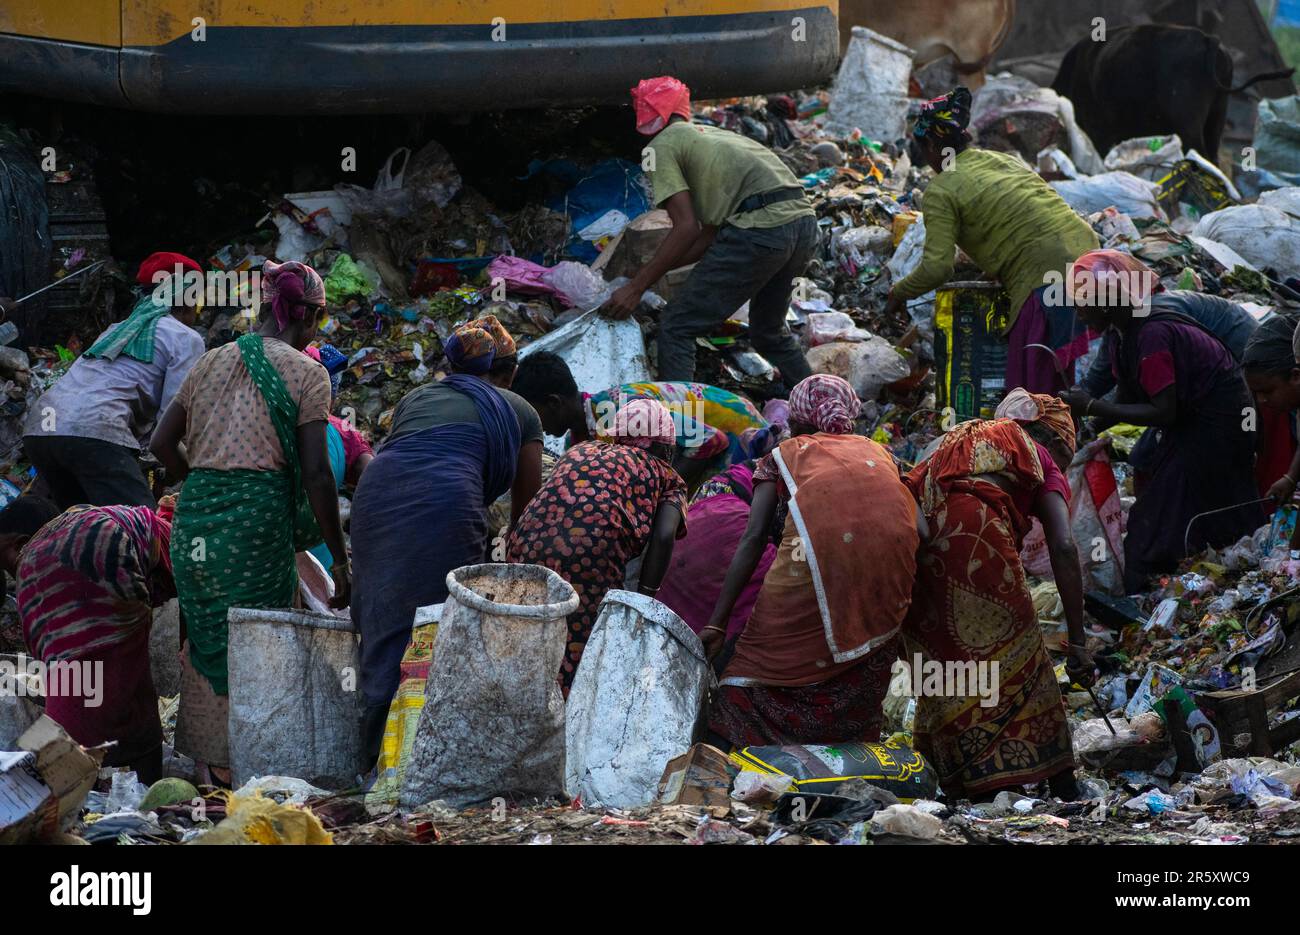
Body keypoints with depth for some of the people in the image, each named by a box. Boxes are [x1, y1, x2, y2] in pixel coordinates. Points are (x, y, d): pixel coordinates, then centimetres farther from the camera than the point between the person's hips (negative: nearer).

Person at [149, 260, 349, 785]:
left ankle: (202, 756, 23)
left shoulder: (212, 362, 14)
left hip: (195, 513, 5)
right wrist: (339, 560, -4)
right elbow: (315, 474, -8)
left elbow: (162, 443, 13)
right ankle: (234, 760, 8)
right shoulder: (306, 373, -2)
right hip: (258, 515, -5)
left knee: (205, 636, 16)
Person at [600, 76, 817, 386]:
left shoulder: (661, 146, 7)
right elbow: (711, 234, 27)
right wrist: (650, 270, 30)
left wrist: (636, 287, 2)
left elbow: (687, 228, -3)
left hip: (760, 227, -8)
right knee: (769, 331, 30)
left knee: (676, 328, 1)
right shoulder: (709, 134, 32)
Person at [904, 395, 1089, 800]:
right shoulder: (1043, 462, 22)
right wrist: (1078, 643, 5)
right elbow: (1063, 547, 7)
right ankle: (1061, 788, 5)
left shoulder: (959, 443, 38)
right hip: (974, 527, -5)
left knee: (944, 664, 15)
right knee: (1015, 659, 4)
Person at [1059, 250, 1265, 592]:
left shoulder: (1151, 336, -31)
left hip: (1218, 418, -10)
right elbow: (1129, 399, 5)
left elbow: (1163, 411, -31)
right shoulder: (1119, 333, -1)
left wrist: (1092, 407, -30)